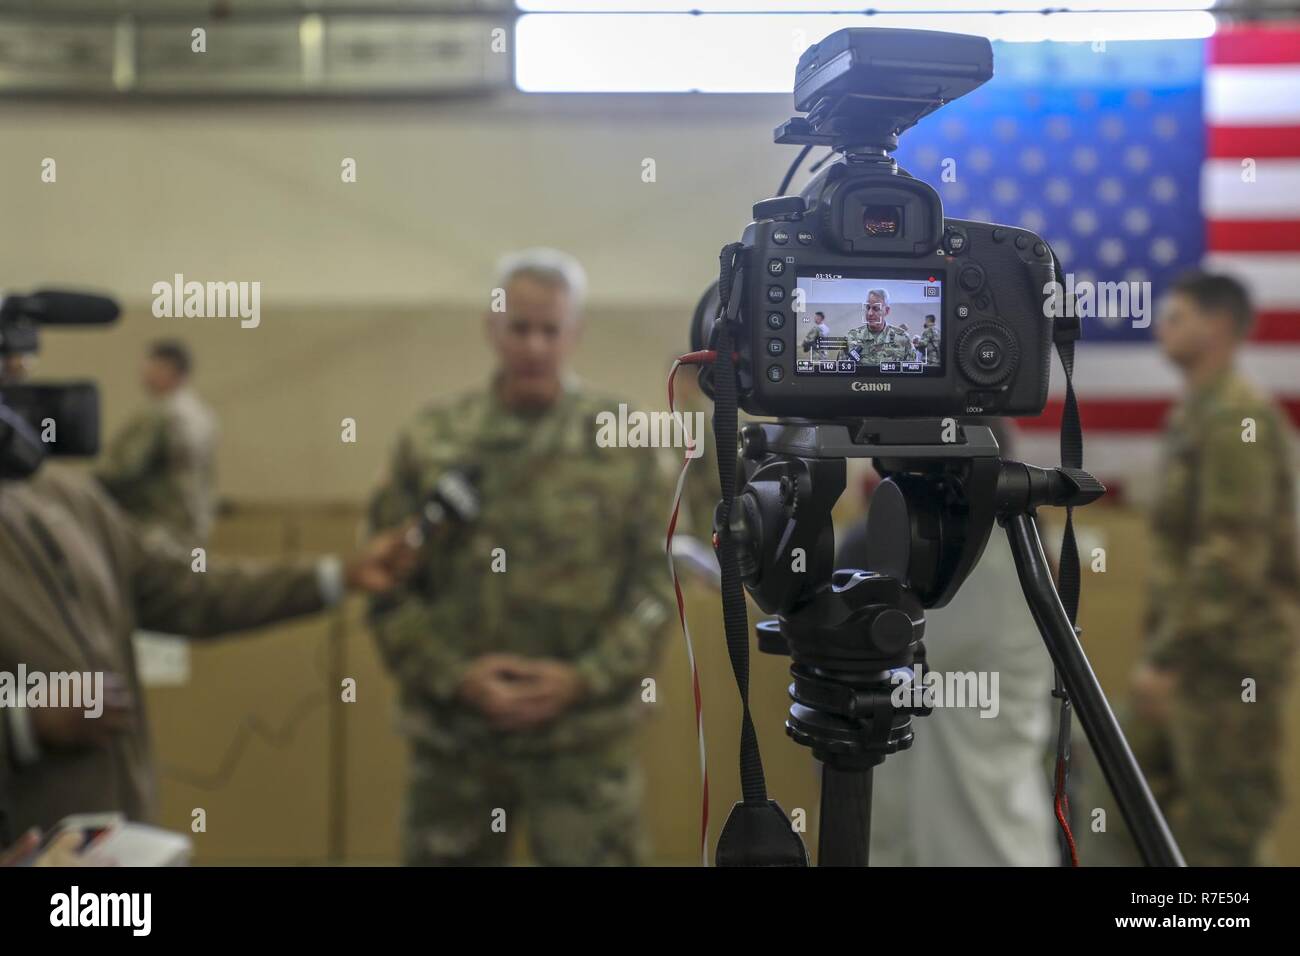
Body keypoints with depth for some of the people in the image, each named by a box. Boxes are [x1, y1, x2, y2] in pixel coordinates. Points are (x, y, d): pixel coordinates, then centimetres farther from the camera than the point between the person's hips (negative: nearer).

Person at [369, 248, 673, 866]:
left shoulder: (623, 443, 0)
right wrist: (453, 675, -10)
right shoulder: (431, 441, 2)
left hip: (585, 734, -1)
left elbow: (657, 577, -1)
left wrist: (585, 677, -12)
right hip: (451, 732, 2)